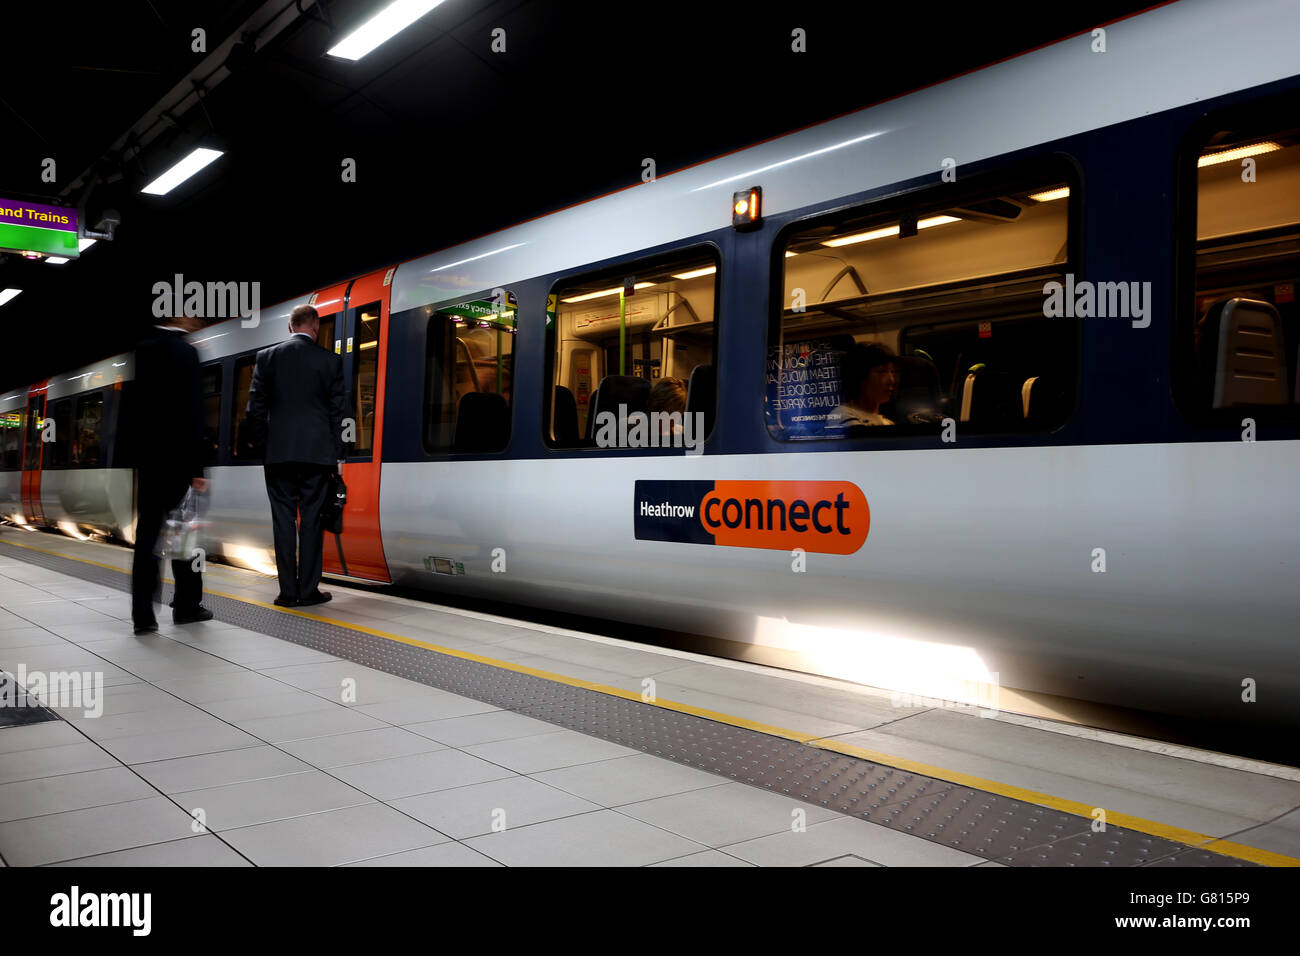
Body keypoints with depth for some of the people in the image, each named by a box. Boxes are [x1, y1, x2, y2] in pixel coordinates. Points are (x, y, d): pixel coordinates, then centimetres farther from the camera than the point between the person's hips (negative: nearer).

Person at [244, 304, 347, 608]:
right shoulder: (330, 361, 1)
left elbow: (256, 408, 3)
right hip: (318, 452, -1)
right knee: (311, 520, 3)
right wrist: (338, 456, 5)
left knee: (283, 520, 5)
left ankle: (288, 592, 5)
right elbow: (337, 411, 1)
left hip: (279, 452, 1)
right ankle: (308, 590, 5)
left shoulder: (266, 357, 4)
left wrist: (261, 445, 13)